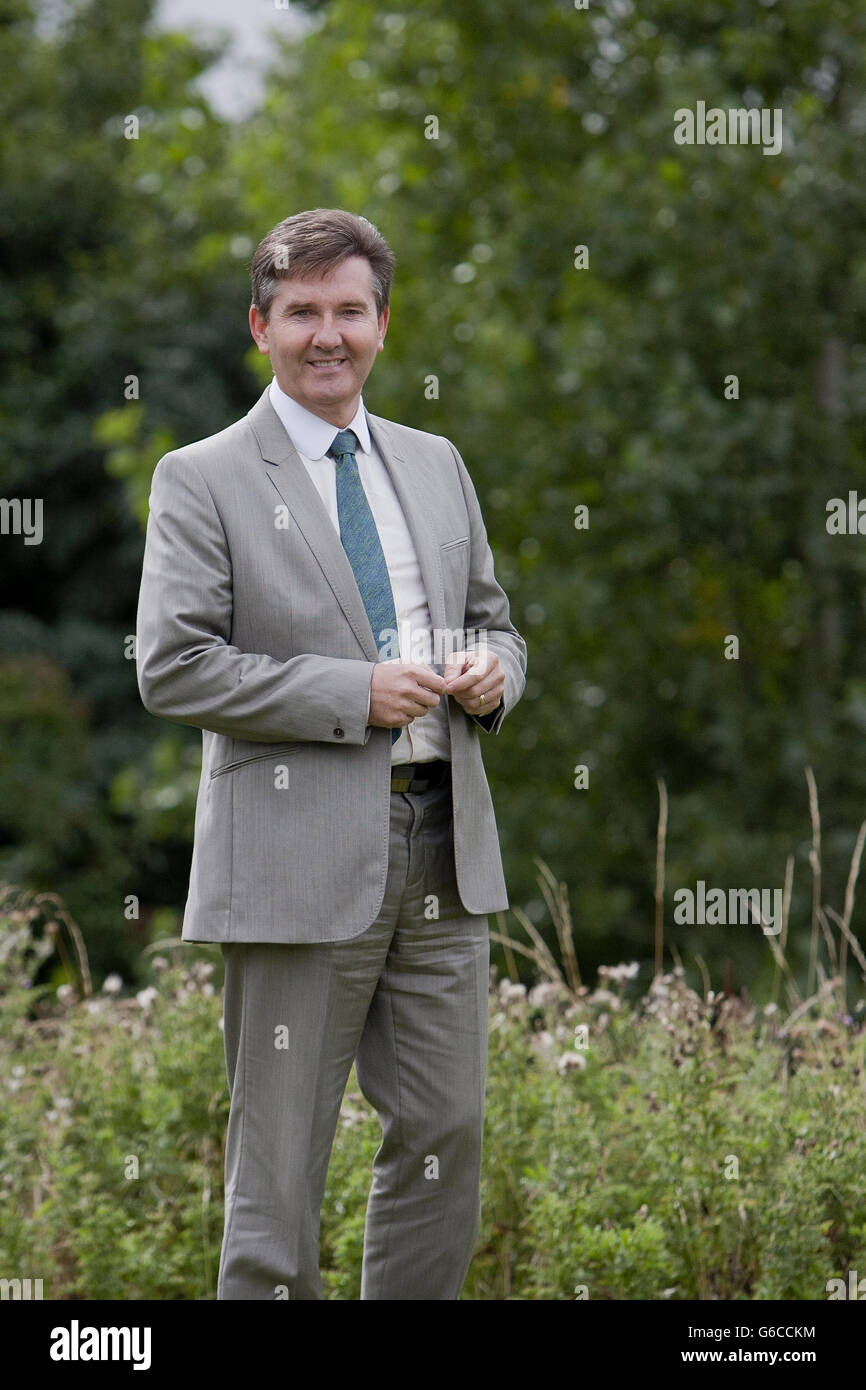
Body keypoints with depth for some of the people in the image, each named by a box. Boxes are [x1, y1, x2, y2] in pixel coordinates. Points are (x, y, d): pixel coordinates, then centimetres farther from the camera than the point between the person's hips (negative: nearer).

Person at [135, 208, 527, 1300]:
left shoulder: (436, 466, 15)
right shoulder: (203, 481, -3)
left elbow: (490, 620, 24)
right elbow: (170, 667, -11)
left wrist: (492, 667, -1)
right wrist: (354, 694, -16)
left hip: (443, 845, 6)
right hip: (302, 861, -5)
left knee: (446, 1134, 9)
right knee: (279, 1156, 0)